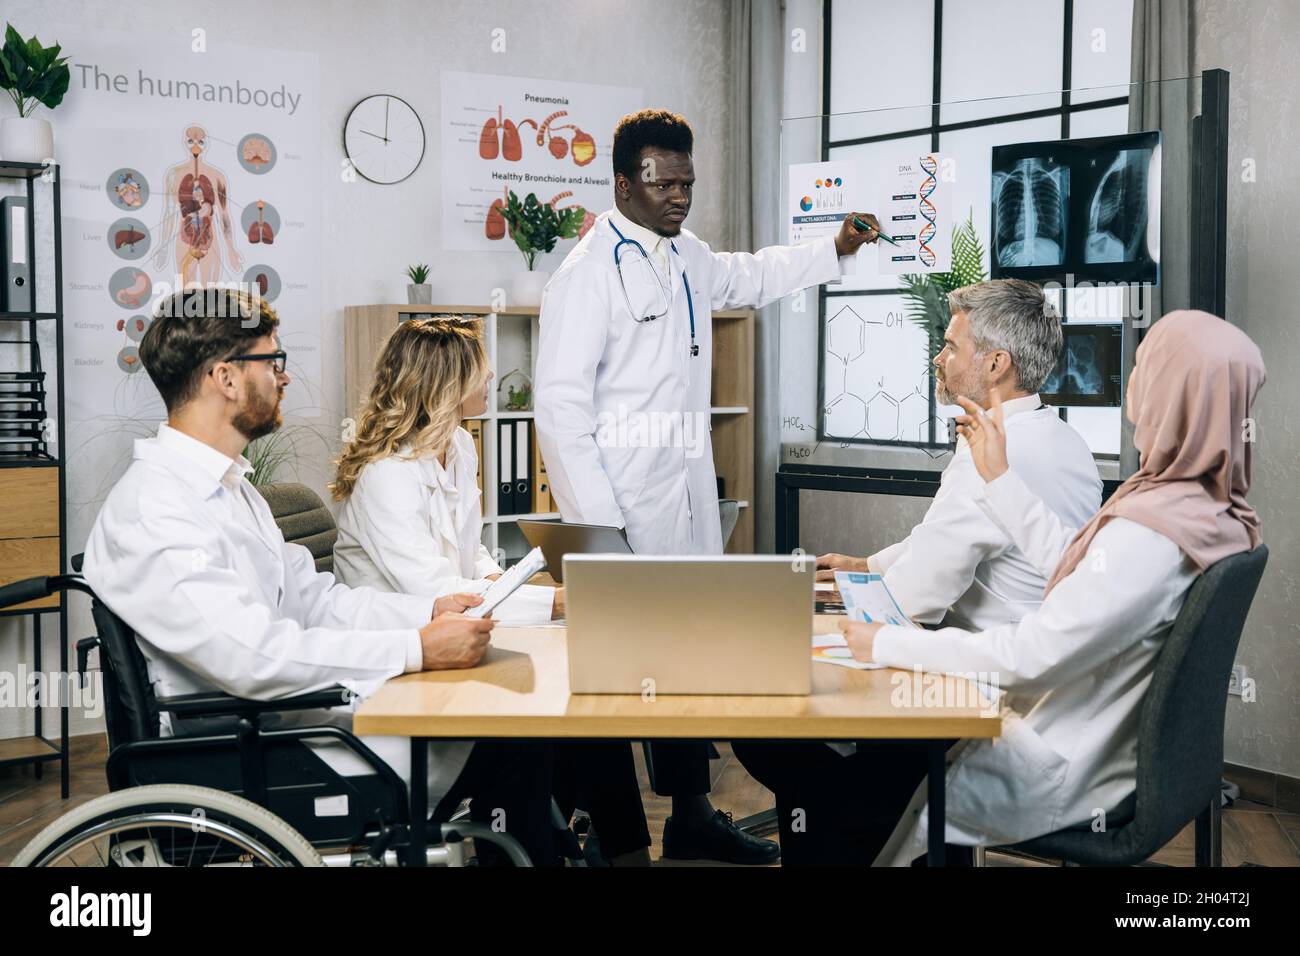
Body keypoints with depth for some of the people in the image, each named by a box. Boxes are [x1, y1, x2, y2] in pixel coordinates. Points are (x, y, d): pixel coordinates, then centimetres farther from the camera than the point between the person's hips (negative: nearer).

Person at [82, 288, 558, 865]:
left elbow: (310, 597, 14)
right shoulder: (148, 512, -19)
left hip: (287, 708, 10)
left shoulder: (228, 486, 15)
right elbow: (253, 656, -28)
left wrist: (427, 612, 0)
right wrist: (418, 649, -25)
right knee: (508, 748, -16)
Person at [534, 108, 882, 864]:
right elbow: (559, 399, -16)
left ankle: (692, 817, 28)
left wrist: (835, 250, 27)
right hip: (625, 507, -8)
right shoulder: (590, 271, -12)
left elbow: (750, 276, 36)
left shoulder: (687, 258, 13)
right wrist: (595, 517, -18)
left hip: (689, 502, 8)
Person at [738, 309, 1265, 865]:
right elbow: (1070, 561, 14)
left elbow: (1030, 657, -28)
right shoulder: (1204, 507, 2)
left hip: (1059, 775, -10)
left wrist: (890, 645, -18)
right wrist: (998, 477, 15)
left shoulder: (1150, 536, -30)